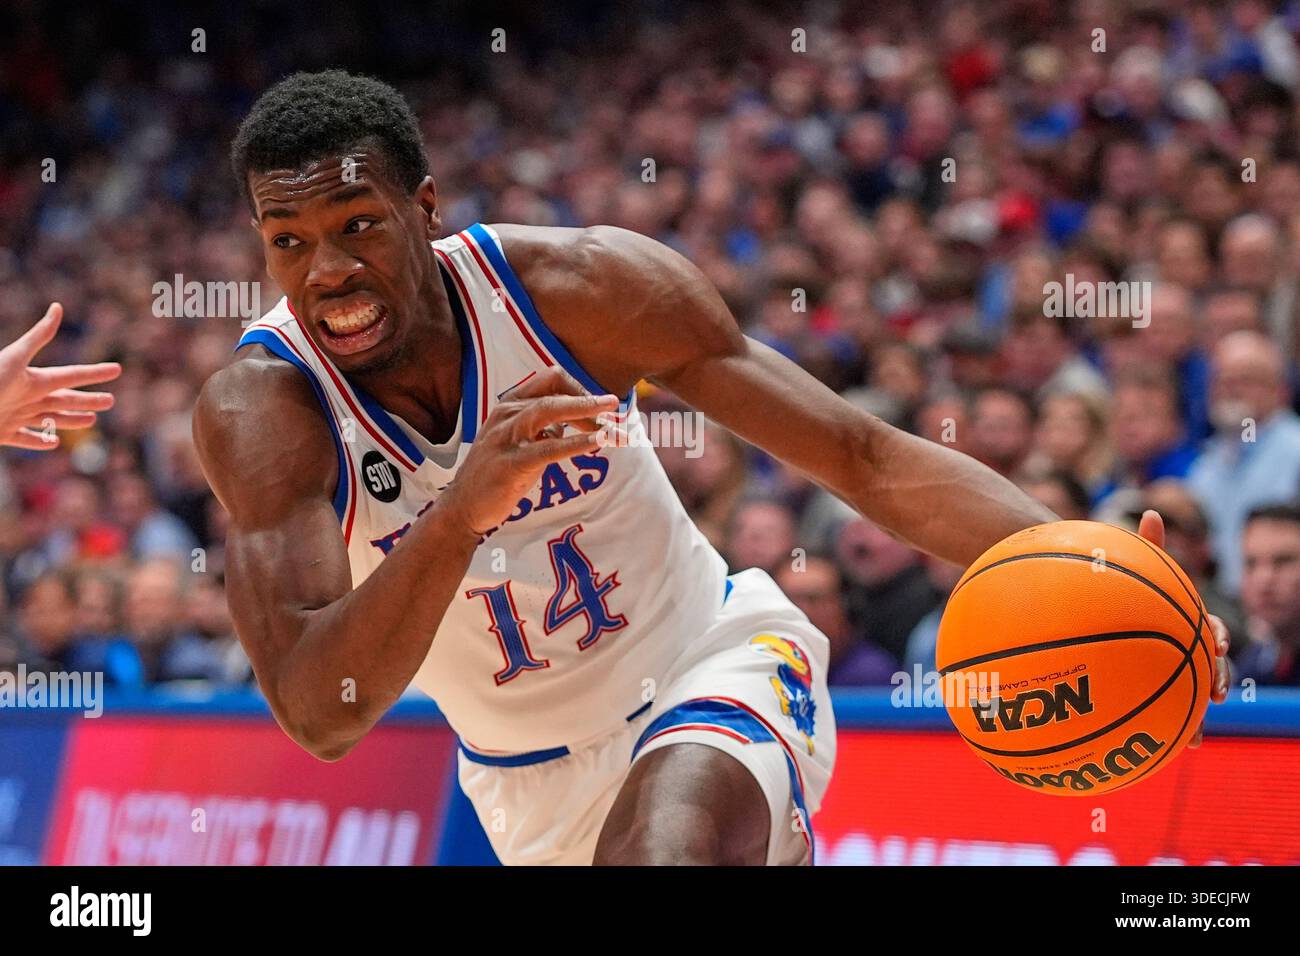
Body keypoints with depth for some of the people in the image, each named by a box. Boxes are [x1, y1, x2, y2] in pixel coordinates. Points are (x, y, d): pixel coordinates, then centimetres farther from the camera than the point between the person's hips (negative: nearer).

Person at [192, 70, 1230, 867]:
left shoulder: (581, 285, -19)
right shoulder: (259, 406, -20)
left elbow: (867, 454, -16)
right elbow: (321, 716, -31)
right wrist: (459, 513, -47)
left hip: (722, 667, -2)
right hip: (540, 790, 3)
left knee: (660, 845, -35)